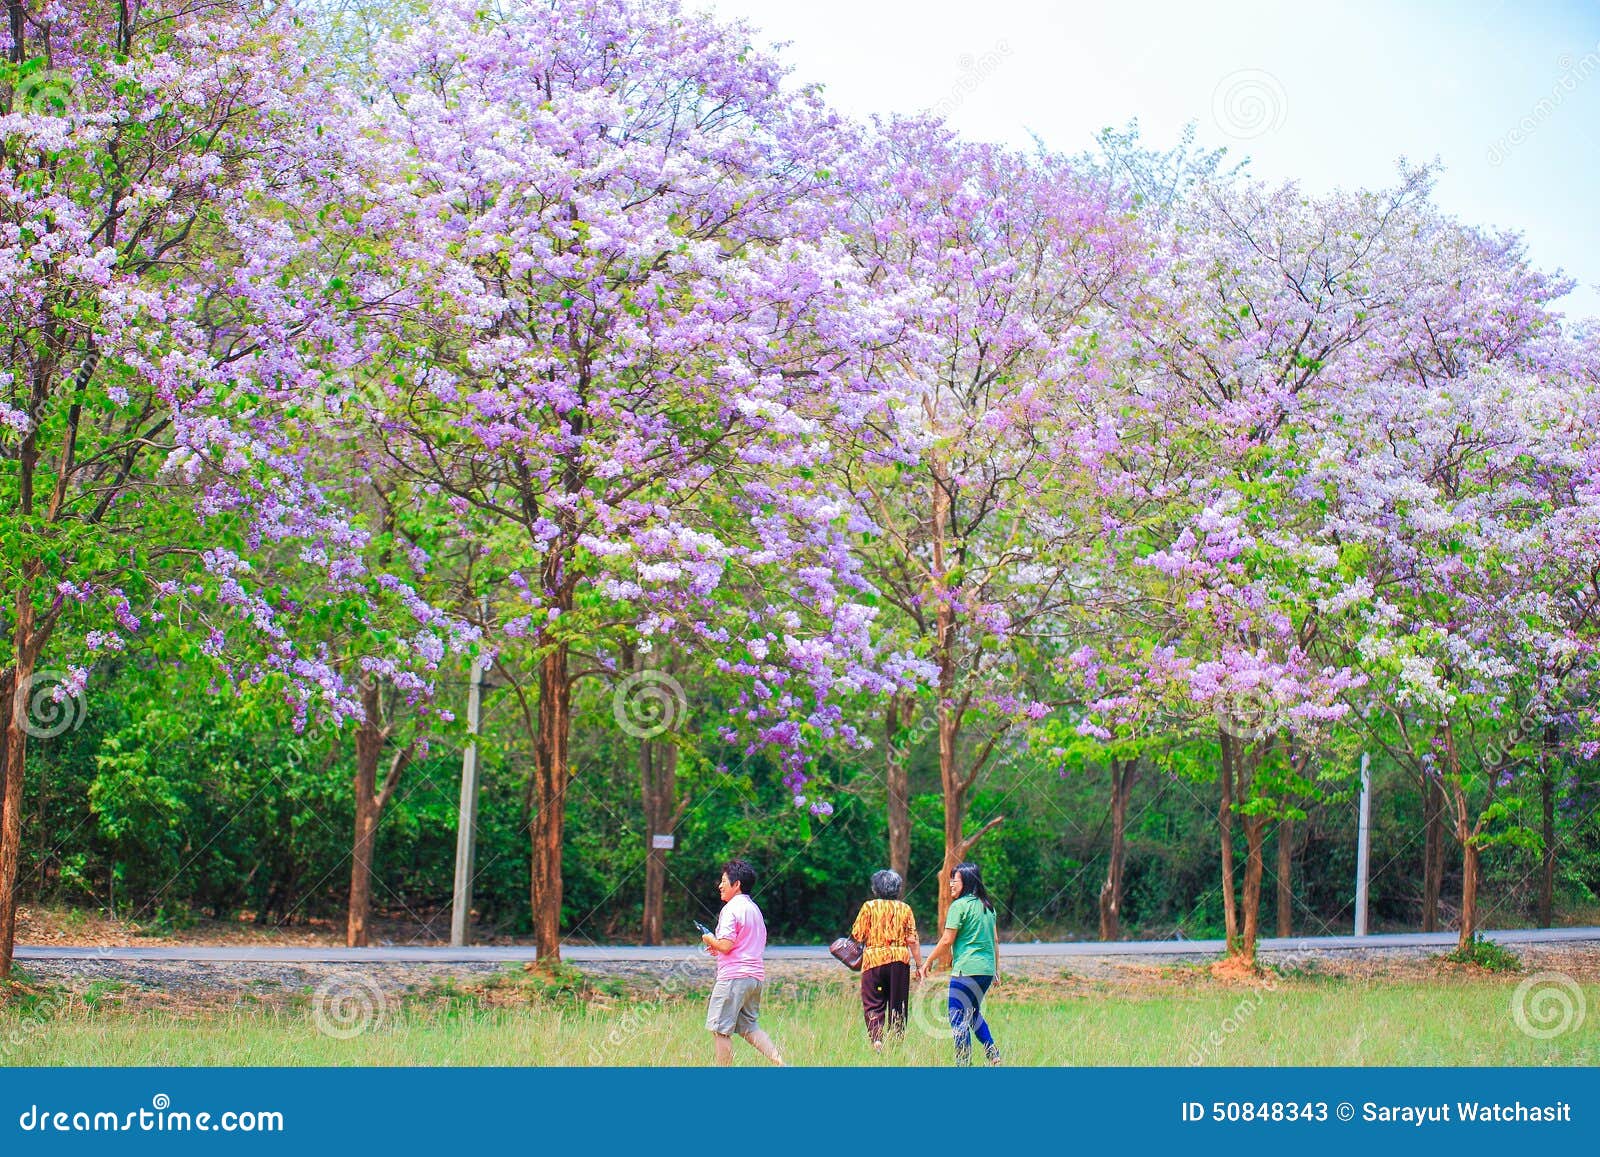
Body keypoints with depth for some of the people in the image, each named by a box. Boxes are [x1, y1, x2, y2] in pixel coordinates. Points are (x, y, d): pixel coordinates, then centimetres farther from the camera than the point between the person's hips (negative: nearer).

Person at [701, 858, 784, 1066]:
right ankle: (781, 1063, 1)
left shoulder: (730, 909, -10)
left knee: (720, 1030, -1)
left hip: (733, 976, -9)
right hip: (755, 976, 9)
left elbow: (726, 945, -19)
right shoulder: (754, 909, 17)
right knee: (748, 1027, 15)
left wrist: (710, 940, 3)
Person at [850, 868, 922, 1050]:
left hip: (874, 958, -2)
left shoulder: (869, 907, -2)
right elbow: (912, 940, 0)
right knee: (897, 1005, 11)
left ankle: (876, 1039, -19)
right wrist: (919, 965, 5)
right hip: (899, 960, 2)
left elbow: (858, 935, -3)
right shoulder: (905, 909, 3)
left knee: (873, 1004, 1)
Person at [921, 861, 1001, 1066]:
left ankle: (963, 1063, -6)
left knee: (958, 1018, -3)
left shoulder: (960, 905, -10)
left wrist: (929, 961, 1)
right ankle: (993, 1054, 17)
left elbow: (947, 941, -11)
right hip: (987, 970, 8)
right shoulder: (987, 906, 13)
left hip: (966, 970, -8)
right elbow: (995, 940, 17)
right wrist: (996, 969, 24)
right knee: (973, 1013, 24)